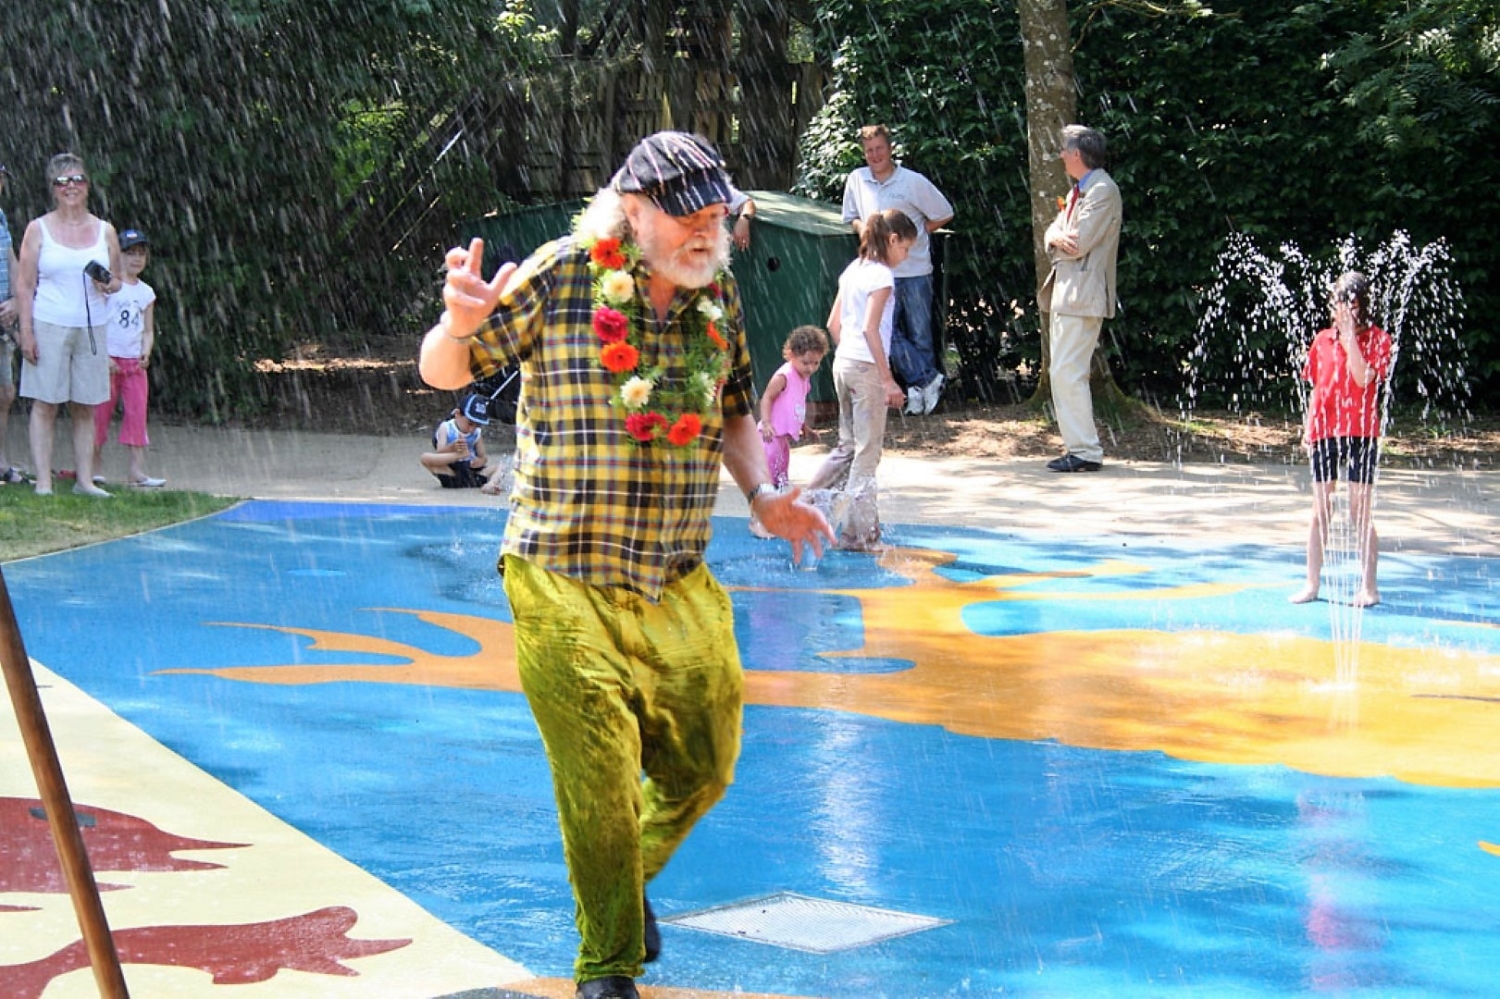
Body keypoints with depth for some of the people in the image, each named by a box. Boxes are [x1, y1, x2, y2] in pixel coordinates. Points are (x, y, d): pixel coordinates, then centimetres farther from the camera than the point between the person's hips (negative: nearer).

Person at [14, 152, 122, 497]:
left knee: (85, 407, 4)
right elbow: (24, 285, -1)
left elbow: (116, 280, 17)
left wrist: (109, 284, -8)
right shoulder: (39, 229, 1)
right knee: (45, 404, -3)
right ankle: (43, 483, -3)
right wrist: (26, 331, -9)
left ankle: (85, 480, 8)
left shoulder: (104, 231, 9)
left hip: (92, 326, 3)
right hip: (49, 325, -3)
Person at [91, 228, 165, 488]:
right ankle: (94, 468, 7)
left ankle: (137, 471, -1)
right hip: (108, 359, -5)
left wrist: (146, 352, -6)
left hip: (135, 362, 5)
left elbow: (148, 330, 13)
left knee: (137, 413, -1)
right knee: (101, 413, 0)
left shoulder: (146, 292, 11)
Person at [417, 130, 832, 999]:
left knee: (704, 769, 10)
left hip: (681, 588, 5)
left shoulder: (720, 296, 6)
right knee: (599, 786, -3)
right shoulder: (563, 277, -9)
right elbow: (444, 373, -3)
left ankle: (630, 878, 41)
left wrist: (762, 493, 3)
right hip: (566, 590, -5)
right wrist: (460, 324, -26)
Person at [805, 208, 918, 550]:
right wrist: (888, 380, -19)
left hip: (843, 364, 8)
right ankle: (860, 534, 3)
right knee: (867, 452, -1)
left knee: (847, 445, 18)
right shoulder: (881, 276, -12)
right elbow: (870, 328, -20)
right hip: (867, 367, -8)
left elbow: (833, 323, 15)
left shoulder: (853, 270, 12)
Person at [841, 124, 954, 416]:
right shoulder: (856, 180, 5)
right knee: (886, 331, -10)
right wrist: (863, 228, -3)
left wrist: (913, 234, -2)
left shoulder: (913, 182, -5)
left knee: (920, 334, 3)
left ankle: (920, 387, 14)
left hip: (915, 270, -3)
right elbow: (852, 217, 19)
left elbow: (944, 215, 4)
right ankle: (927, 380, -3)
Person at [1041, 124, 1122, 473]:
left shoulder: (1103, 191, -12)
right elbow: (1053, 233, 14)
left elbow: (1078, 244, -20)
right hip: (1064, 292, 11)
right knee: (1061, 372, 11)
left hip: (1083, 294, -11)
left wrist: (1059, 240, 1)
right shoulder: (1078, 191, 21)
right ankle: (1078, 447, 16)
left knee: (1068, 372, -13)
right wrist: (1058, 238, -10)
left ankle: (1086, 452, -11)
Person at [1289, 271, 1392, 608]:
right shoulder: (1322, 339, 10)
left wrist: (1349, 335, -16)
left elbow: (1363, 378, -17)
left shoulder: (1377, 339, -2)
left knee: (1361, 514, -2)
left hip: (1361, 432, -4)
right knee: (1320, 511, 7)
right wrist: (1308, 427, 7)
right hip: (1325, 431, 4)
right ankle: (1312, 584, 13)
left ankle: (1369, 587, 5)